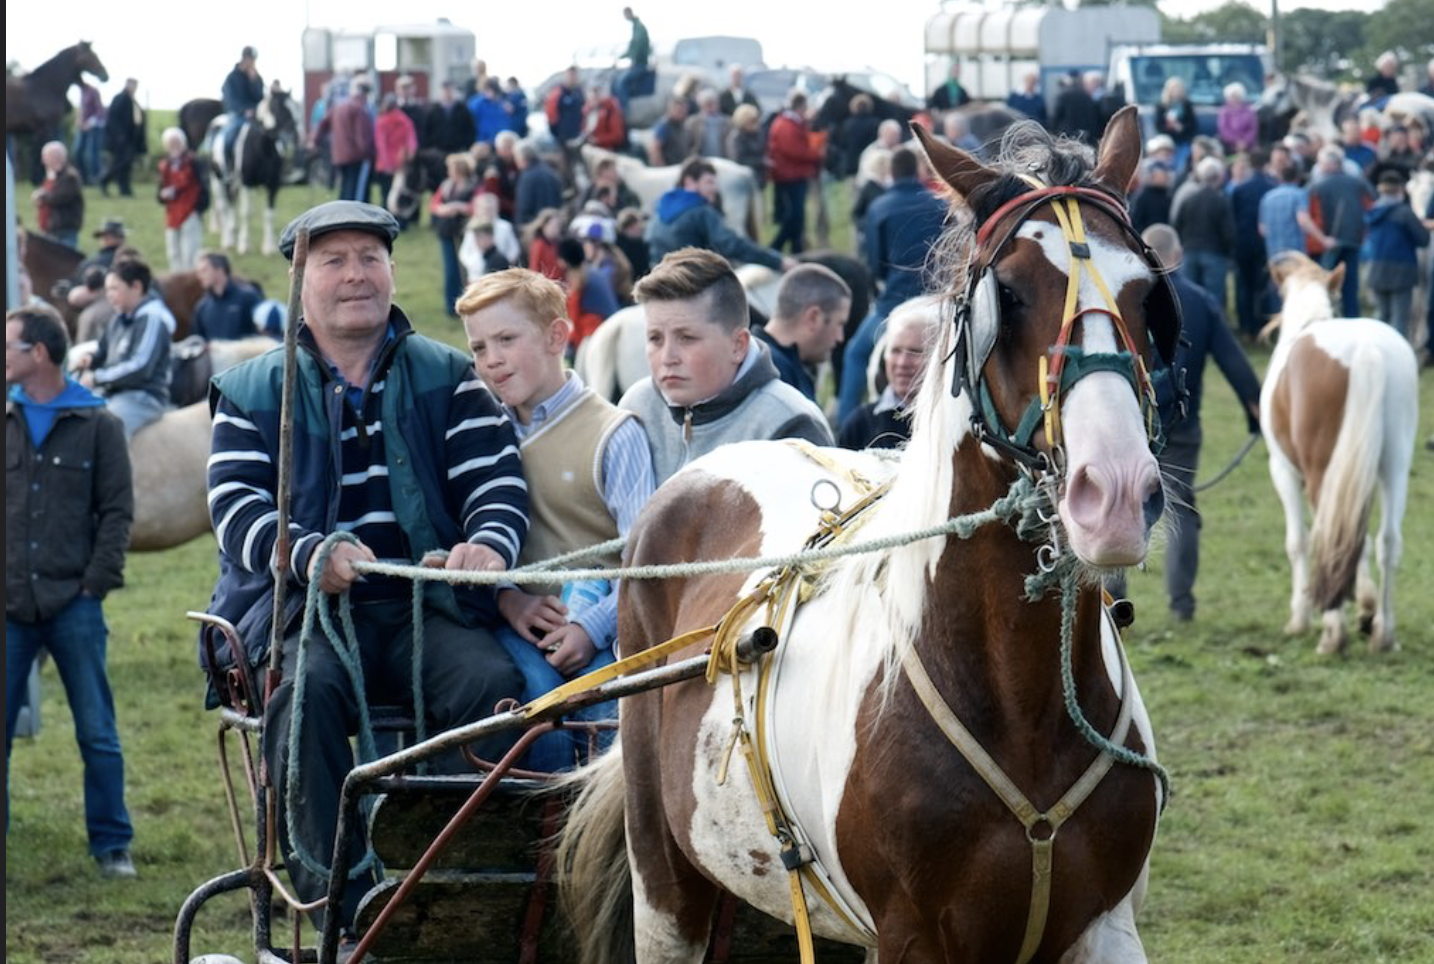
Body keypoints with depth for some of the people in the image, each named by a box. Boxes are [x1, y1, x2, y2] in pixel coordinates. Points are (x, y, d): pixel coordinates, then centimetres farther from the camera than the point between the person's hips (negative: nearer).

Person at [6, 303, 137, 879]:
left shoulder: (97, 425, 1)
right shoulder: (5, 422, 7)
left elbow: (117, 511, 0)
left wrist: (95, 583, -8)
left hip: (74, 608, -2)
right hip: (10, 610, 2)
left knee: (97, 734, 4)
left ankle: (112, 846, 13)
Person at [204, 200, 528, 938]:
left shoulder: (447, 380, 17)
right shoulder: (253, 393, 14)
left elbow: (496, 479, 4)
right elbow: (236, 507, -1)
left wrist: (489, 542, -22)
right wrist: (309, 555, -23)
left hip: (426, 606, 1)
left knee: (491, 683, -30)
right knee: (304, 687, -35)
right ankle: (341, 903, -32)